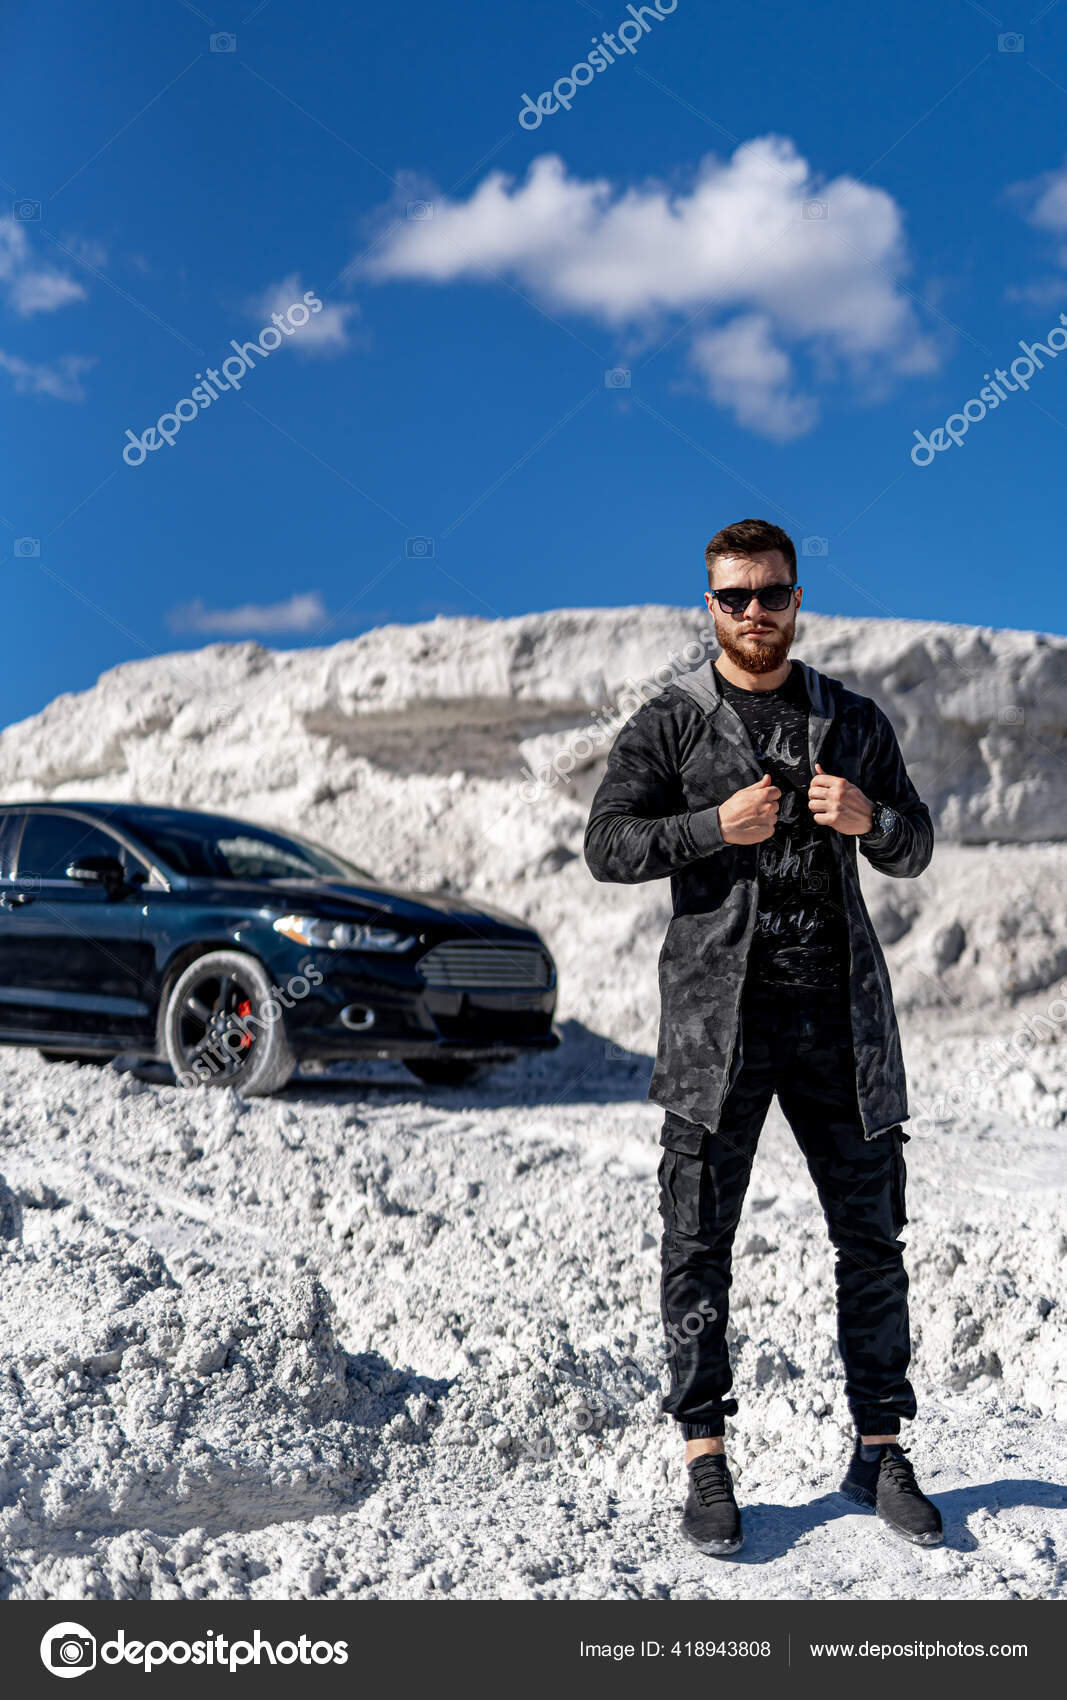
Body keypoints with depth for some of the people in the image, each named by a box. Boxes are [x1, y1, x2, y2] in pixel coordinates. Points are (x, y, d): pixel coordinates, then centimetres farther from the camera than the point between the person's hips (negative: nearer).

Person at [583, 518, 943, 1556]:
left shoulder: (853, 722, 13)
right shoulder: (669, 725, 4)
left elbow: (912, 854, 13)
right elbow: (608, 844, -5)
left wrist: (870, 818, -9)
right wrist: (717, 826, -18)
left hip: (840, 1010, 3)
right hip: (718, 1011, -2)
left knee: (872, 1234, 6)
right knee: (699, 1242, 1)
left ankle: (879, 1451, 18)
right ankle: (706, 1460, 11)